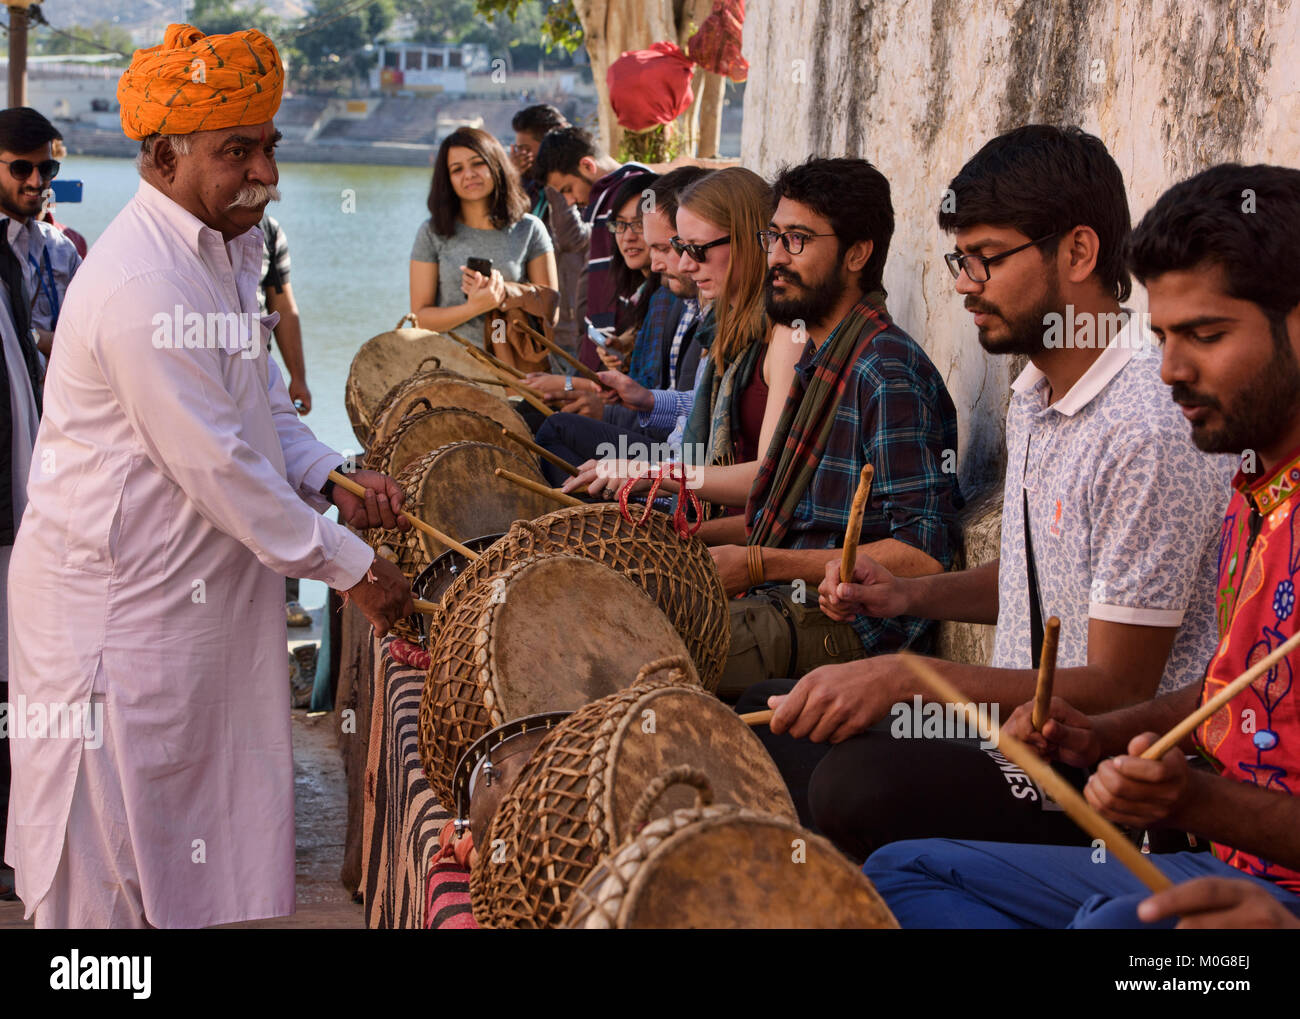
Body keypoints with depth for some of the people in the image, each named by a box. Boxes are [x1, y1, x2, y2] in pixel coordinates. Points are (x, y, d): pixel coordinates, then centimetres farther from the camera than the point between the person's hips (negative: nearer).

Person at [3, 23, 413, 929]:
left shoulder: (225, 246, 8)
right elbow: (218, 468, -24)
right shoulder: (143, 291, -25)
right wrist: (351, 566, -17)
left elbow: (259, 399, 19)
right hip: (119, 603, -10)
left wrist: (332, 481, 1)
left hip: (199, 587, 10)